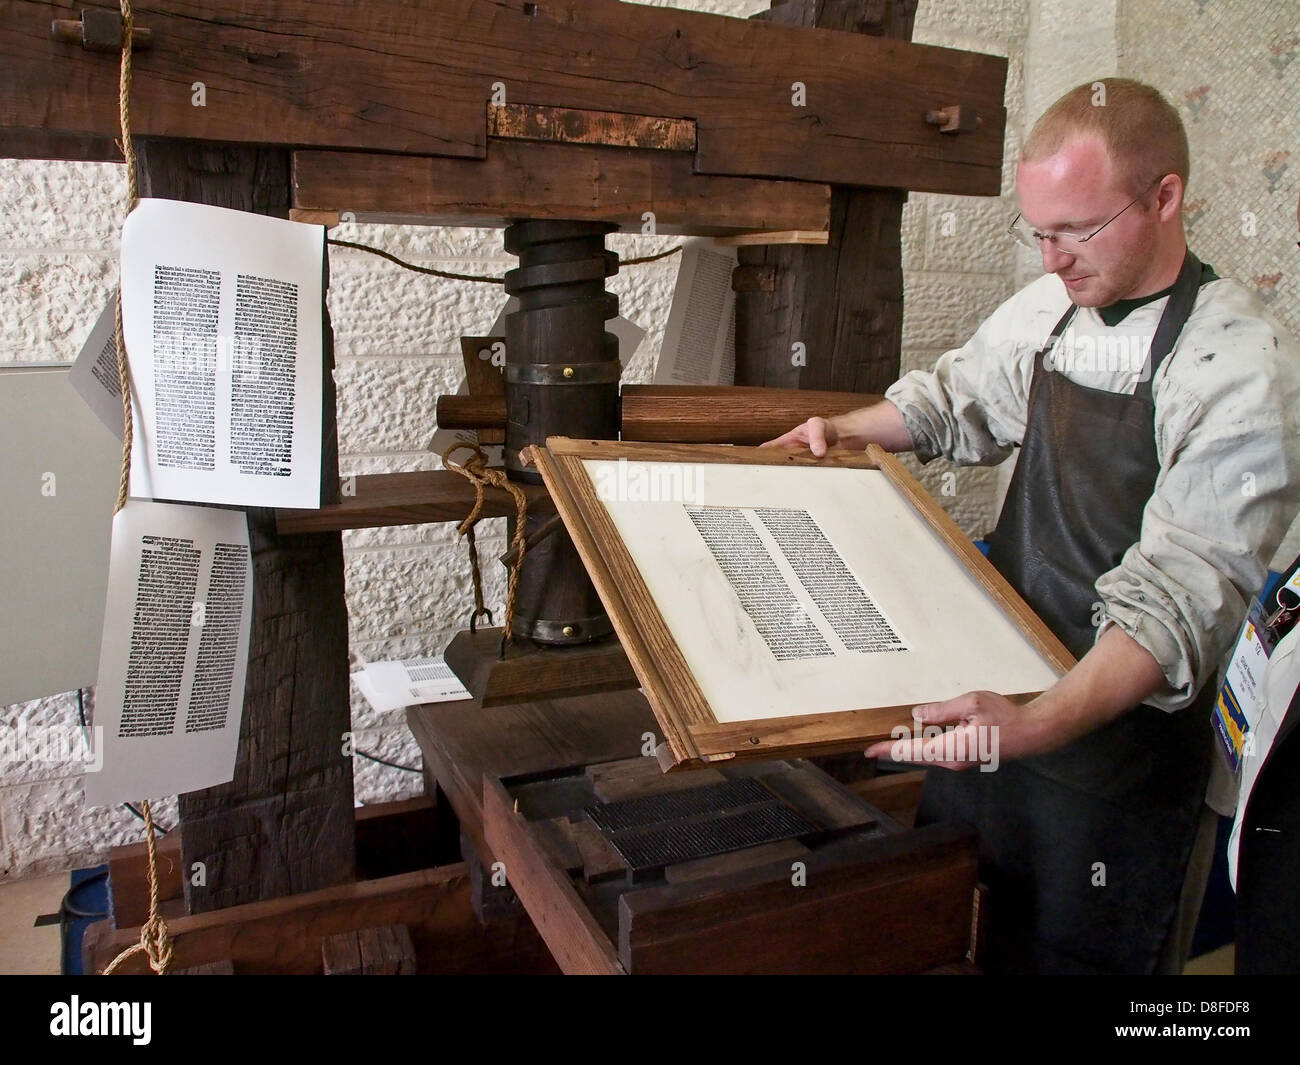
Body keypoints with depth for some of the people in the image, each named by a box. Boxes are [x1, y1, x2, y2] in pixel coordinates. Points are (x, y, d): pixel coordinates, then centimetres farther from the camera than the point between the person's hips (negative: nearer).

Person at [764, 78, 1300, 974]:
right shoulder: (1050, 308, 3)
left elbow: (1180, 597, -26)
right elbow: (961, 398, 23)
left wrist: (1044, 722, -40)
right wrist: (845, 431, 9)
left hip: (1126, 731, -6)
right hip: (1003, 699, 6)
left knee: (1079, 952, 13)